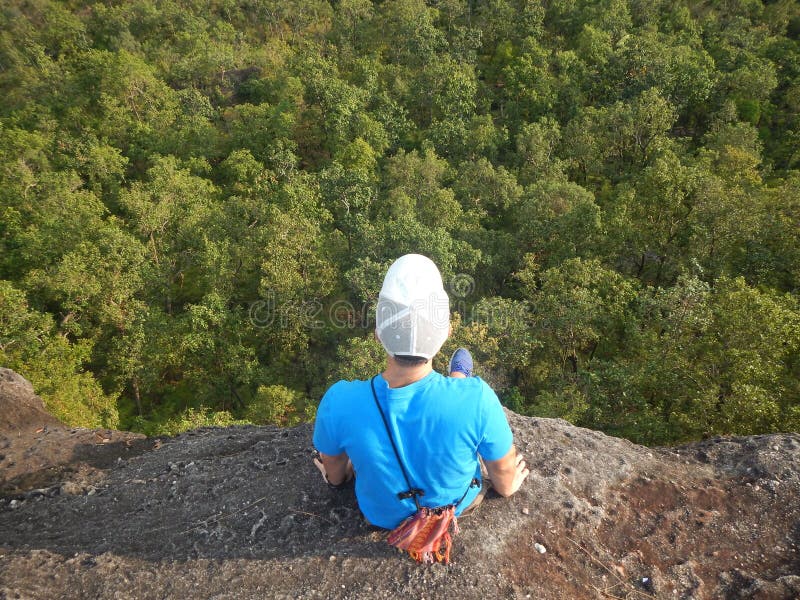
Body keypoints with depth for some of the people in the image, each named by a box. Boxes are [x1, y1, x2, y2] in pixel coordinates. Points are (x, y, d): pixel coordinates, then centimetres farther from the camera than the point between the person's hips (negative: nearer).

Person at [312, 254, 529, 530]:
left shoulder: (339, 403, -35)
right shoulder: (477, 398, -38)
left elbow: (335, 476, -11)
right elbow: (504, 484, -17)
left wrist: (339, 476, 14)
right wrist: (511, 483, 8)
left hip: (383, 515, 0)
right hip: (457, 506, 1)